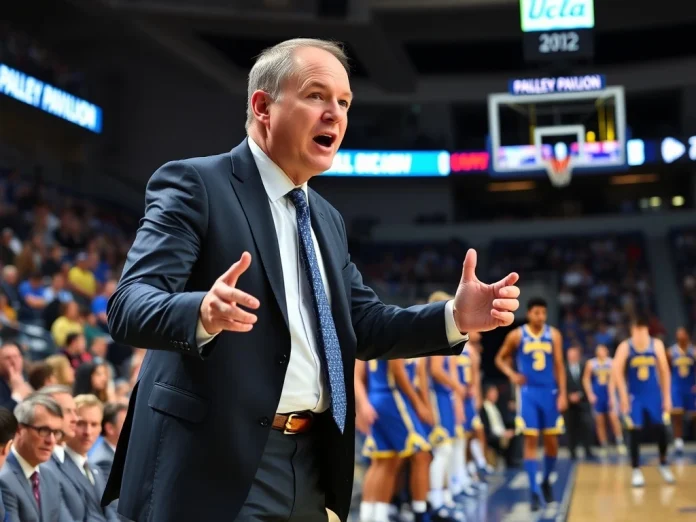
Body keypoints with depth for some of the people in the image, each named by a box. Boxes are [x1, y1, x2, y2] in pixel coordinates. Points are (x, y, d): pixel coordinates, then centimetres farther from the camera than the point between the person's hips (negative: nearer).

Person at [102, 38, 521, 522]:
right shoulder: (194, 185, -7)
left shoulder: (327, 219, 16)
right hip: (218, 464, -7)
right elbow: (129, 304, -17)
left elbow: (363, 323, 17)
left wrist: (455, 316, 0)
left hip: (309, 465, 8)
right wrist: (203, 313, -39)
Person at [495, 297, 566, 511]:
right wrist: (511, 374, -9)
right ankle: (535, 491, -4)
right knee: (530, 440, -6)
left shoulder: (554, 335, 2)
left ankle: (546, 481, 30)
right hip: (528, 392, -2)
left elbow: (559, 366, 1)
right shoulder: (516, 335, -2)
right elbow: (500, 359, 9)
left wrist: (562, 394, -5)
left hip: (549, 392, 2)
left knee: (551, 441, 7)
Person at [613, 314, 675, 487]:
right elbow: (618, 372, -10)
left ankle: (663, 464, 24)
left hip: (654, 395, 2)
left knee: (661, 429, 2)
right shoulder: (625, 347, -9)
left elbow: (664, 371, 3)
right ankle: (636, 470, 5)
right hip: (635, 396, -2)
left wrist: (667, 397, 2)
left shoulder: (657, 345, -3)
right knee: (635, 432, -5)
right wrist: (624, 396, -15)